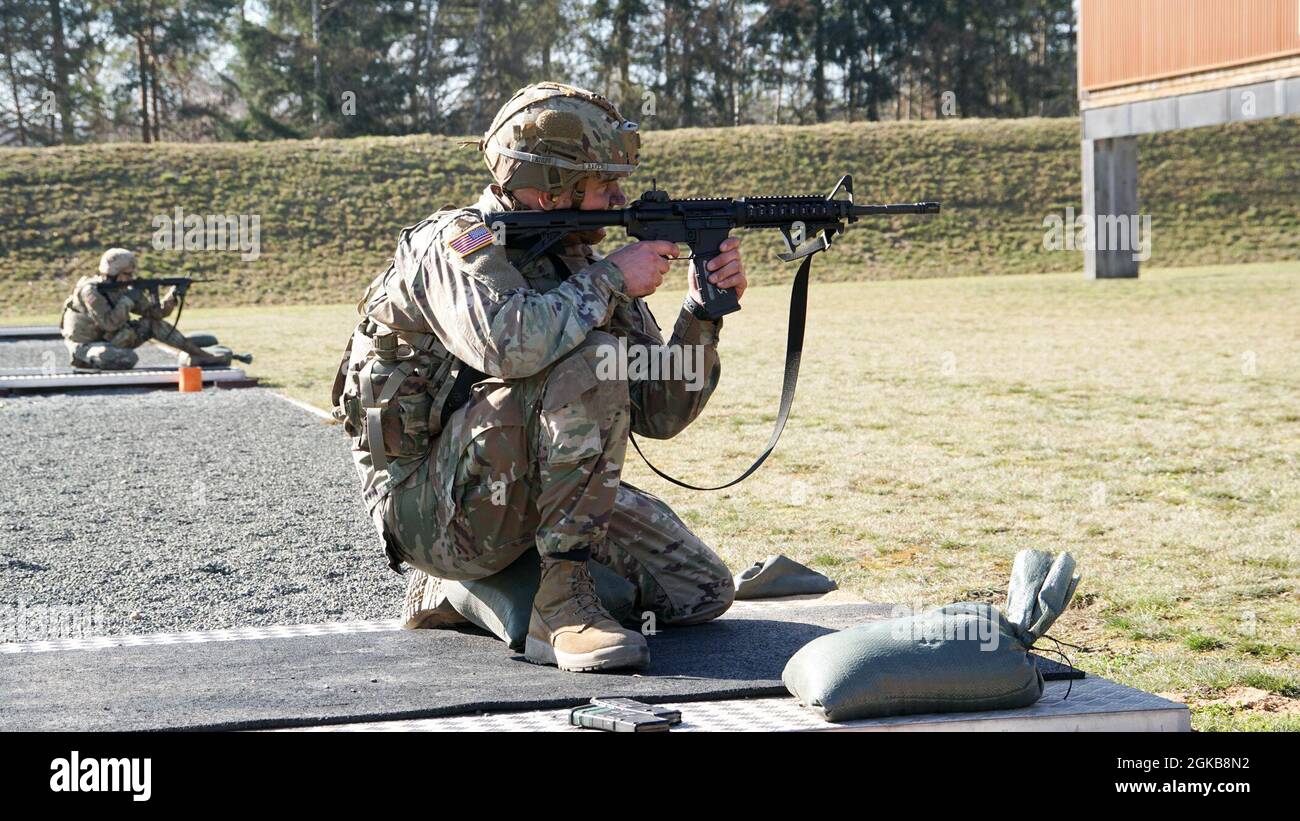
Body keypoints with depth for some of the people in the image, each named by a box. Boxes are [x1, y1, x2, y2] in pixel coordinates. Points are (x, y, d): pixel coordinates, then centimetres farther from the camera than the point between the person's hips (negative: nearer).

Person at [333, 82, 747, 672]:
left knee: (703, 592, 6)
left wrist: (705, 311, -7)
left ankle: (455, 590, 16)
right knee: (591, 363, -27)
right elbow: (507, 344, -38)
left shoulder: (577, 261, 7)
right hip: (430, 509, -8)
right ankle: (561, 602, -23)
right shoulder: (458, 244, -14)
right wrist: (609, 280, -23)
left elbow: (657, 413, 6)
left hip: (524, 497, 8)